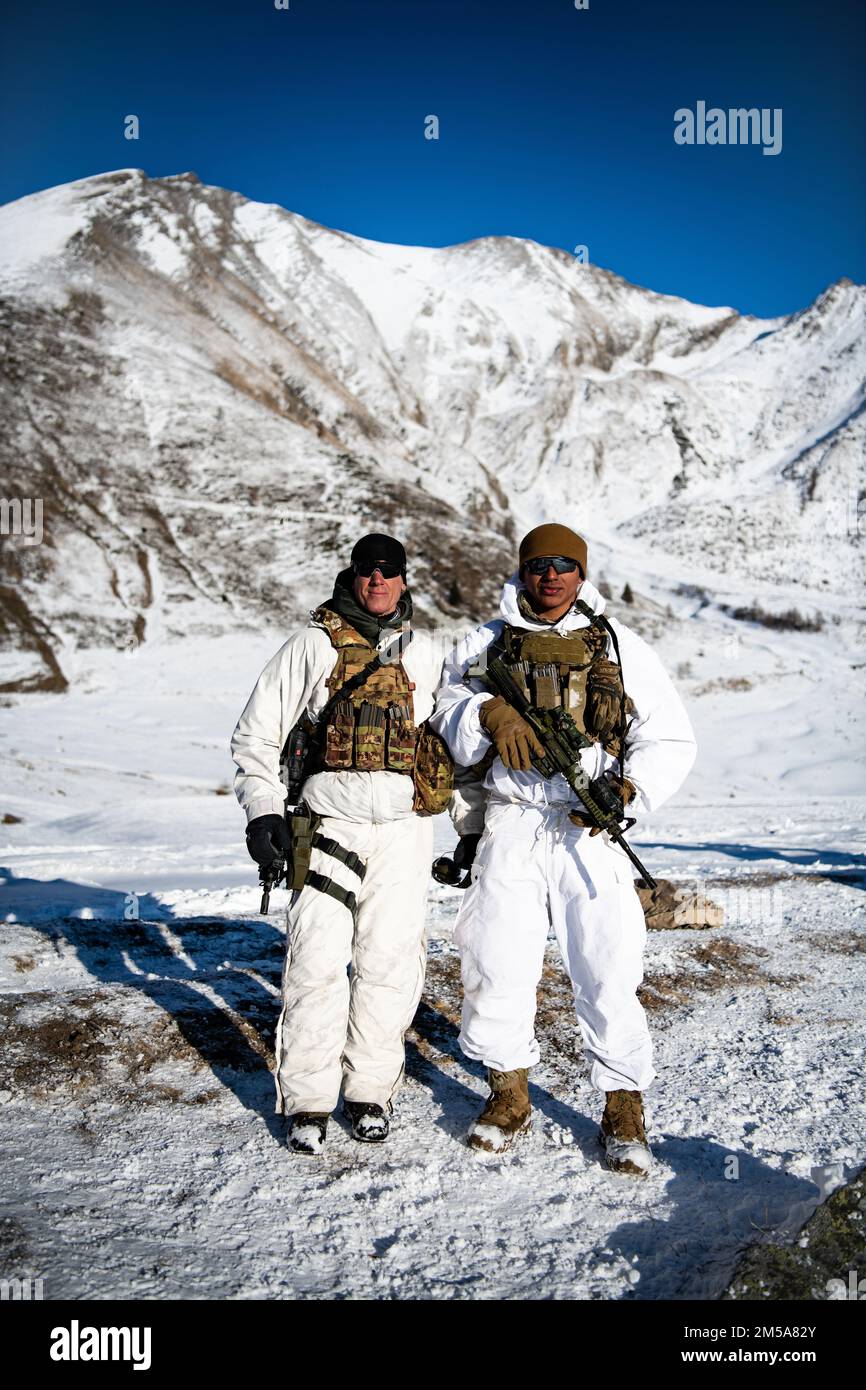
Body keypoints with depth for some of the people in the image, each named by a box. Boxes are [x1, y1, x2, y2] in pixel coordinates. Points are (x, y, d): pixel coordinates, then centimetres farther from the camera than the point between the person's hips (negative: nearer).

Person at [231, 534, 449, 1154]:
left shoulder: (424, 654, 12)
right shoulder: (313, 645, 3)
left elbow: (454, 740, 21)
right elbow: (257, 733, 4)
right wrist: (263, 811, -6)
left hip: (405, 827, 2)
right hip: (330, 822, -2)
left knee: (389, 961, 4)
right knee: (318, 960, -5)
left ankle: (371, 1091, 20)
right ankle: (309, 1102, 9)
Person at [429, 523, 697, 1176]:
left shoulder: (622, 648, 10)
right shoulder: (484, 645, 13)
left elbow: (672, 740, 7)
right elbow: (448, 719, 2)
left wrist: (626, 790, -10)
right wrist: (489, 711, -20)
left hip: (590, 830, -1)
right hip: (508, 828, 1)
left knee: (609, 973, -3)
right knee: (496, 966, 4)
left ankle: (624, 1113, 16)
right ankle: (509, 1096, 26)